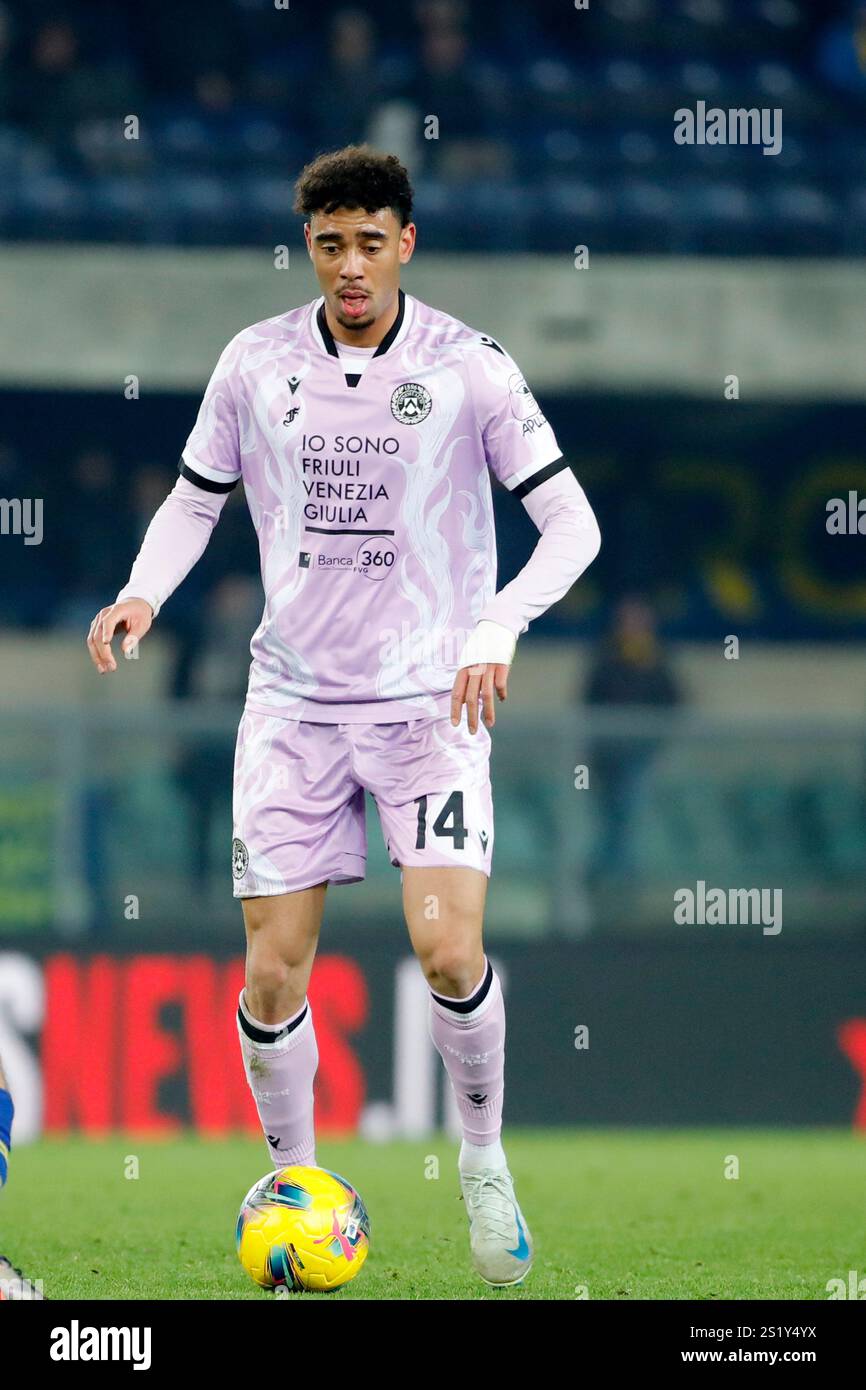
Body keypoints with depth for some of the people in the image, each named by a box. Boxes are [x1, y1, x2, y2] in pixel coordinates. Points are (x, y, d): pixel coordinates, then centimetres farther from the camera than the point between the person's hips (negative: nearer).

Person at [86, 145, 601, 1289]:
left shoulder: (468, 368, -7)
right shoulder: (256, 364, 1)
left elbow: (571, 521, -5)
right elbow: (195, 498, 14)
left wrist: (496, 628, -20)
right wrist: (144, 592, -5)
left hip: (430, 700, -2)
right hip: (294, 699, 2)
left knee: (450, 953, -17)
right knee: (274, 974, -3)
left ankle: (484, 1159, 8)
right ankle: (293, 1175, 21)